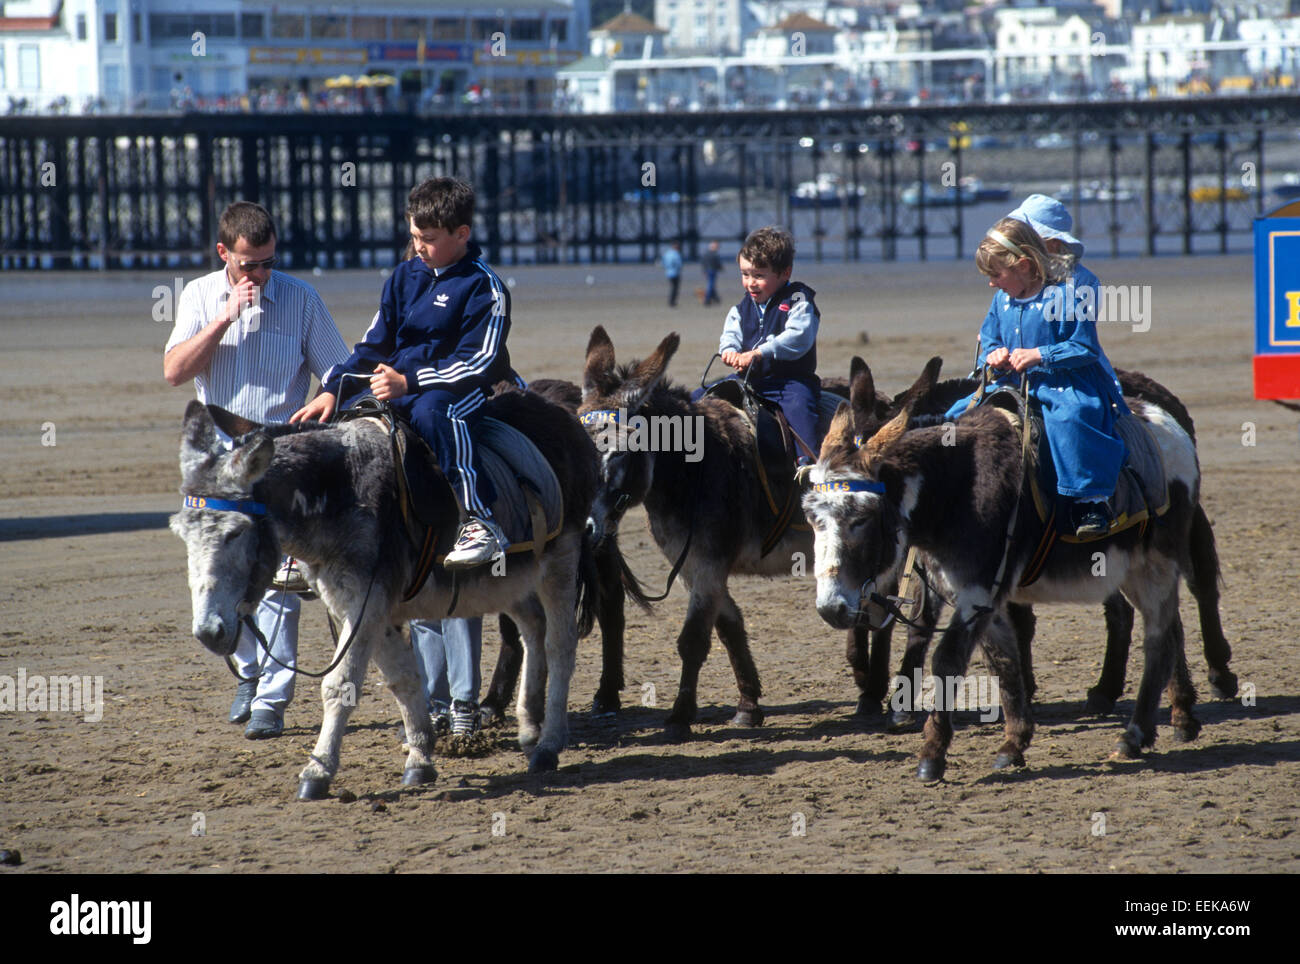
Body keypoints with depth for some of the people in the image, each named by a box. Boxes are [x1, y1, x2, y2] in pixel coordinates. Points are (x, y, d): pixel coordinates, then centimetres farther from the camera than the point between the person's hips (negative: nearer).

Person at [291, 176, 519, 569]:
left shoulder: (483, 287, -9)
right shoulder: (405, 276, 11)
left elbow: (476, 363, -18)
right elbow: (373, 345, 15)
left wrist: (408, 382, -26)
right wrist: (331, 390, 1)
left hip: (461, 391, -7)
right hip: (398, 389, 7)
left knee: (431, 411, -42)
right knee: (326, 421, -5)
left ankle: (480, 524, -45)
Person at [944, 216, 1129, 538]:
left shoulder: (1065, 297, -13)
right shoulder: (1002, 300, 9)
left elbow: (1084, 348, -15)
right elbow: (988, 340, 22)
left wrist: (1039, 355, -22)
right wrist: (993, 355, -2)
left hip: (1067, 383, -8)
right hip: (1015, 385, 8)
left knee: (1068, 415, -39)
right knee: (960, 413, 4)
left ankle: (1089, 500, -37)